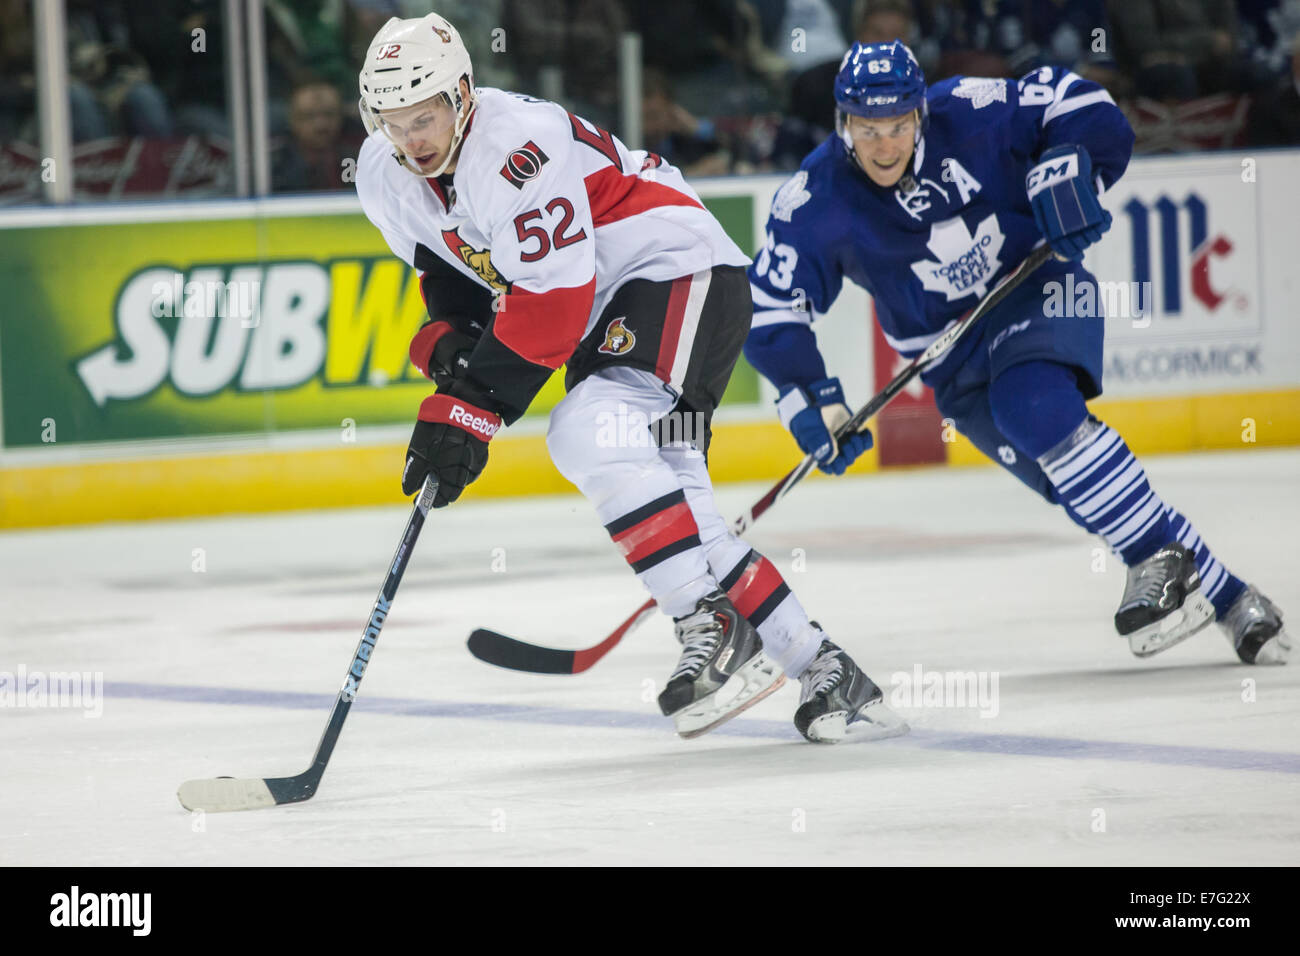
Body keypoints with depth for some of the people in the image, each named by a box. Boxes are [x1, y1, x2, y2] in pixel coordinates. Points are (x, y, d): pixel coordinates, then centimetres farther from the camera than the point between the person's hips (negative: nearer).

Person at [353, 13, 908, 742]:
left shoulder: (518, 148, -27)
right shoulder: (386, 178, 0)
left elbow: (552, 302, -29)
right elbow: (450, 270, 16)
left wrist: (471, 409, -28)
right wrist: (449, 343, -6)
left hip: (681, 271, -9)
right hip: (605, 318, 9)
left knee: (594, 431, -29)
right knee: (668, 492, -2)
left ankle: (717, 631, -28)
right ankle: (822, 669, 3)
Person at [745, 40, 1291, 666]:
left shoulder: (968, 115, -16)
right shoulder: (815, 202, -13)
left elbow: (1083, 109, -6)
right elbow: (770, 309, -10)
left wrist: (1067, 179, -20)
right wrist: (811, 400, -20)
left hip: (1040, 293, -2)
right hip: (960, 370, 2)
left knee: (1033, 402, -34)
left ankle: (1160, 559, -26)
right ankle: (1226, 598, -6)